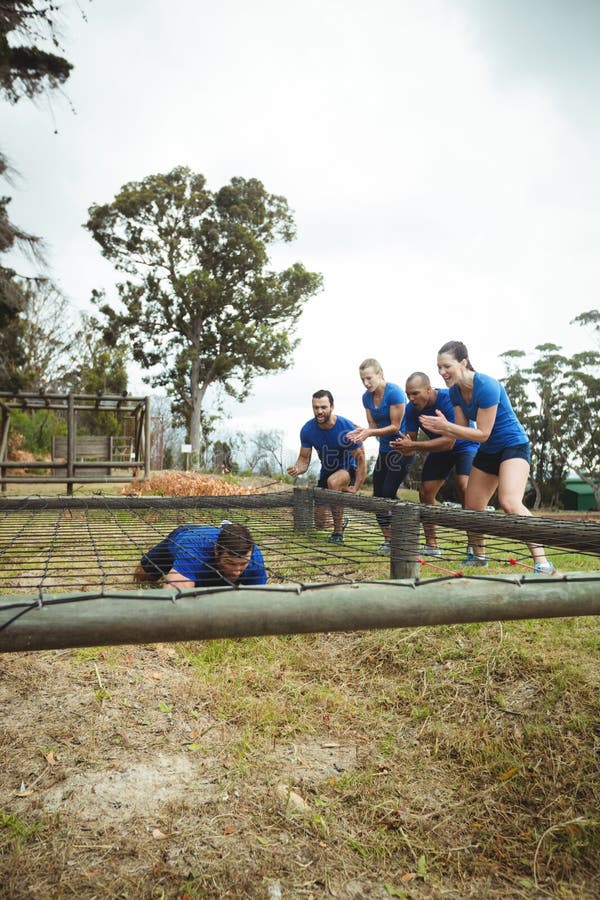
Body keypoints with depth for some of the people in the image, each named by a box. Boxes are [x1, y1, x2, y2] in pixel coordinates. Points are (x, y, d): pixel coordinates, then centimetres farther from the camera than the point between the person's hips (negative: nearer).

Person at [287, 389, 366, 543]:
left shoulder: (346, 428, -25)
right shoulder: (307, 430, -14)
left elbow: (360, 459, -19)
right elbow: (304, 459, -7)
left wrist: (355, 488, -25)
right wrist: (297, 469, -32)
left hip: (348, 469, -4)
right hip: (326, 471, 5)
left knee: (333, 482, -41)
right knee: (321, 523, 2)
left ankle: (338, 532, -22)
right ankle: (341, 521, 41)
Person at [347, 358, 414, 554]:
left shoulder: (394, 392, -18)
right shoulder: (367, 397, 3)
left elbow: (395, 427, -19)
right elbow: (374, 426, 4)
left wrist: (370, 432, -28)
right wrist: (362, 431, -17)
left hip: (402, 449, -7)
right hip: (384, 450, 7)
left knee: (389, 493, -14)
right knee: (378, 495, 3)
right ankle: (388, 539, 12)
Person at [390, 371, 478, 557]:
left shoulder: (448, 399, -33)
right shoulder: (412, 408, -14)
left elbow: (449, 442, -38)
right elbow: (410, 440, -13)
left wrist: (413, 446, -43)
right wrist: (402, 445, -38)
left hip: (465, 445, -6)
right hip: (439, 449, 6)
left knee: (464, 486, -28)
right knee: (425, 493, 0)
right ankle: (431, 546, 14)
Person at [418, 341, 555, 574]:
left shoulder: (486, 386, -26)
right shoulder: (455, 391, -3)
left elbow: (482, 433, -24)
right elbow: (461, 430, -2)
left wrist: (445, 426, -27)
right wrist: (441, 428, -22)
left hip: (513, 445, -8)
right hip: (487, 451, 8)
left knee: (509, 502, -28)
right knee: (471, 506, 11)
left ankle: (543, 564, -25)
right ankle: (478, 556, 33)